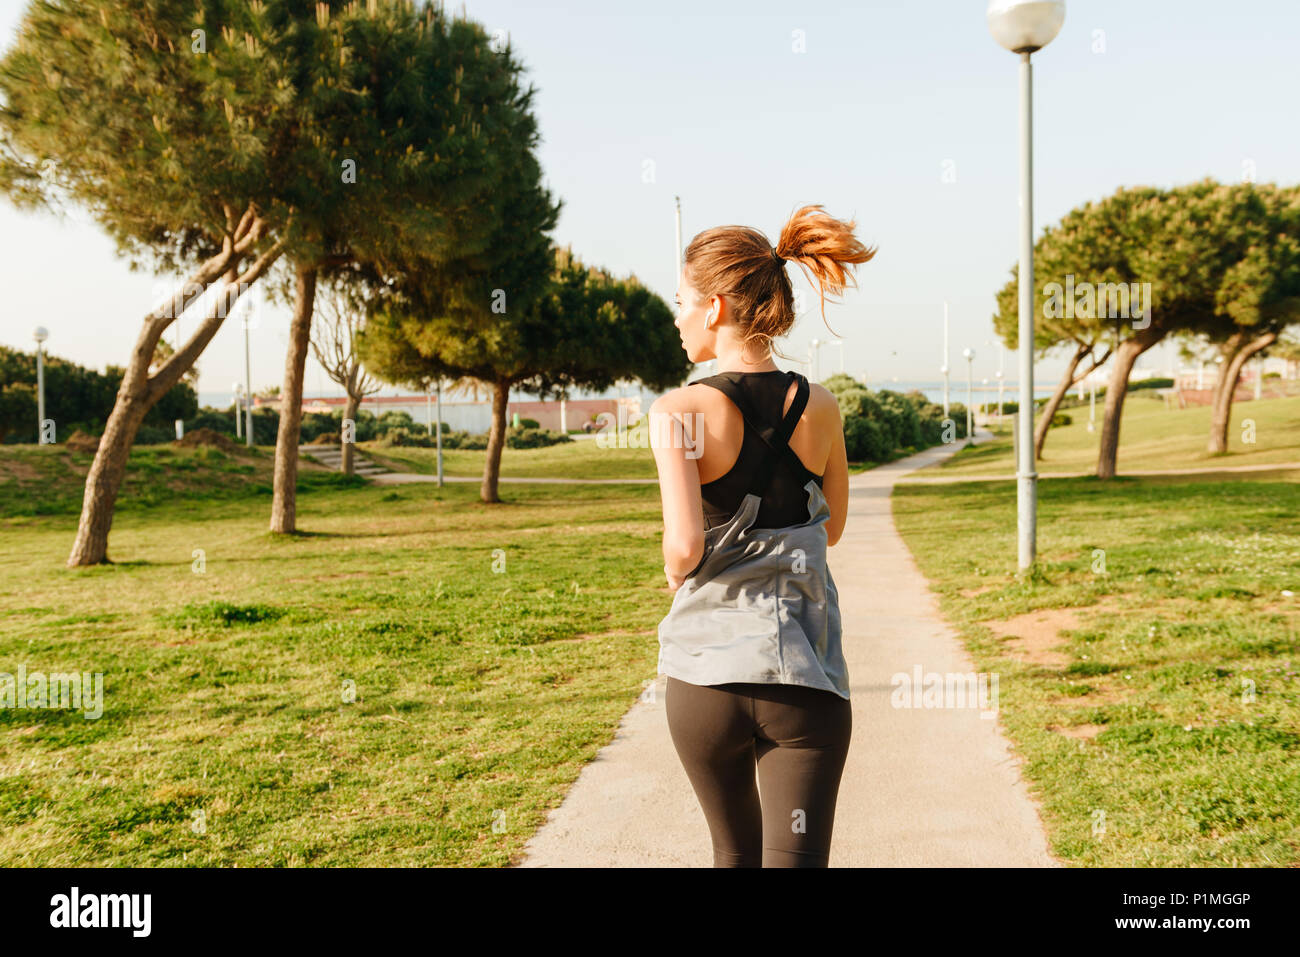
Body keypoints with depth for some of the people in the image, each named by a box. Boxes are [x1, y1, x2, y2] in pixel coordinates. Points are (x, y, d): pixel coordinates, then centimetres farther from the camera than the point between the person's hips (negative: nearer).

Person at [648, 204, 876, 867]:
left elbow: (685, 546, -21)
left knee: (736, 852, 22)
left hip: (705, 678, -1)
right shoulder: (820, 409, 0)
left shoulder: (680, 409, -12)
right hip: (804, 681, 1)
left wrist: (674, 573, 0)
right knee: (797, 855, 2)